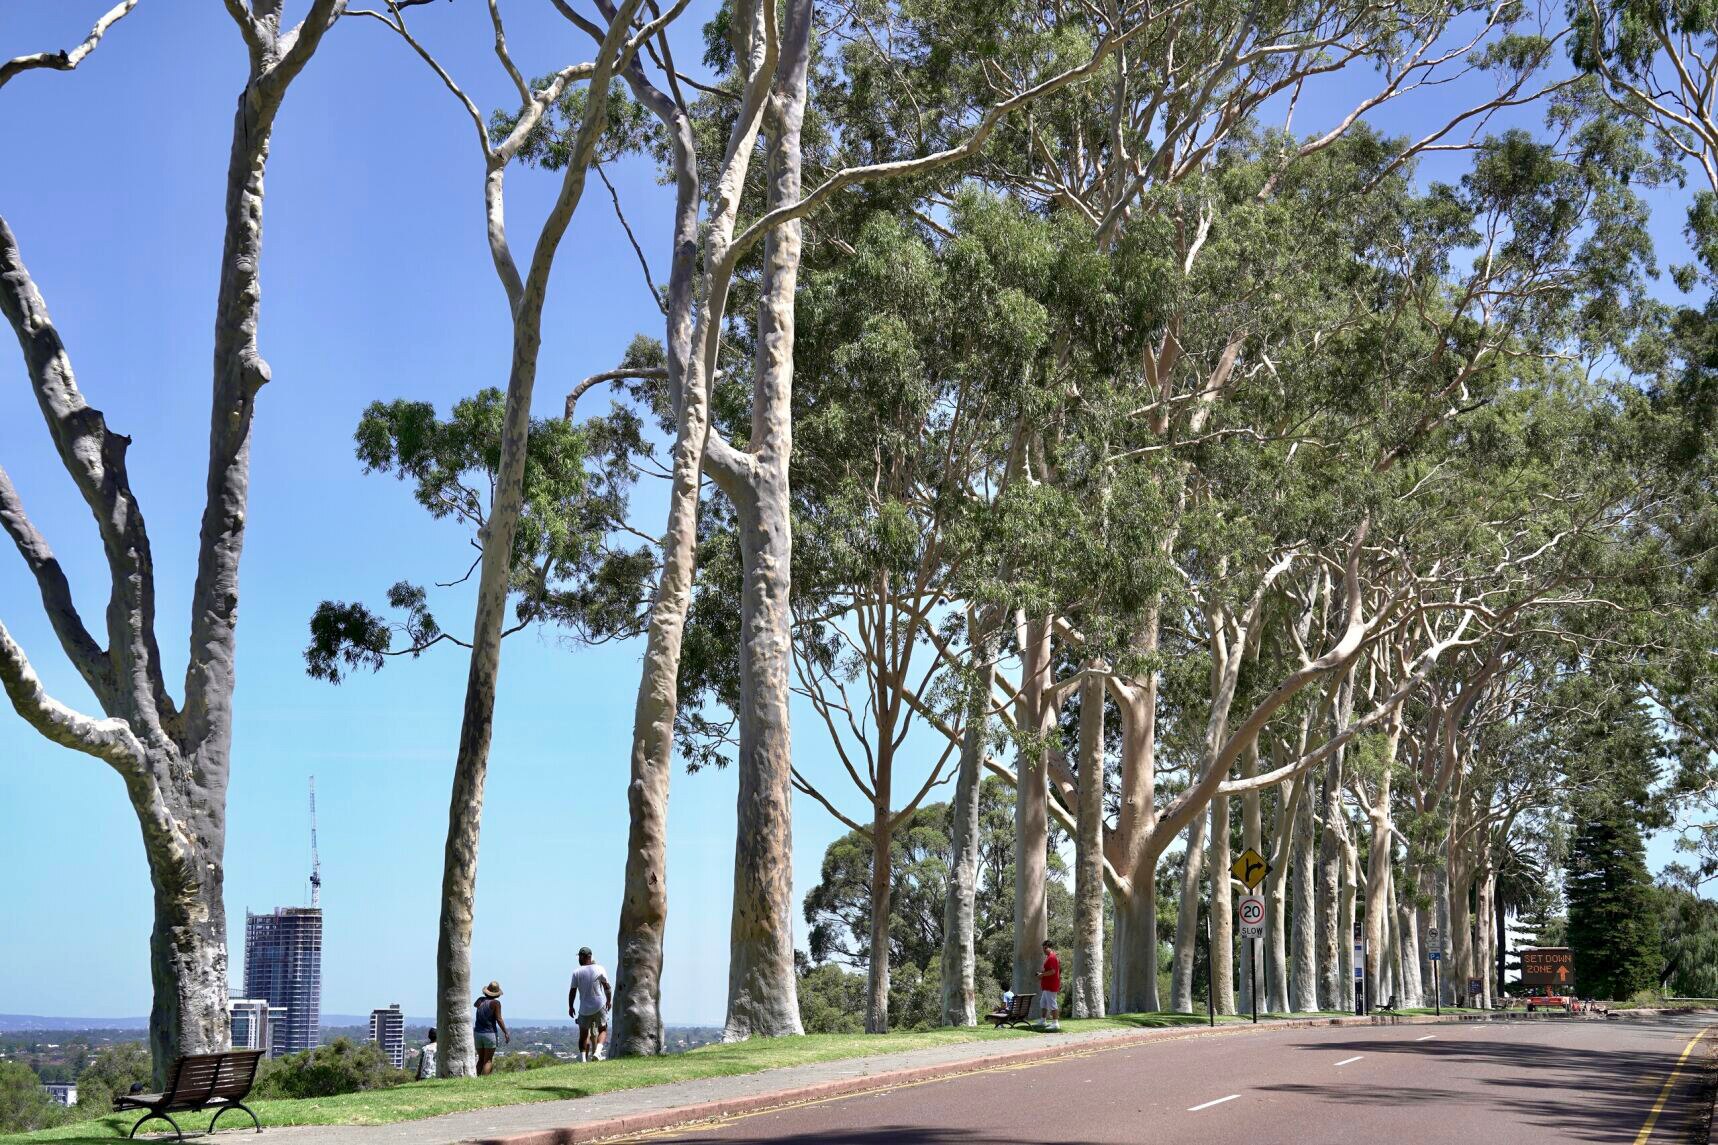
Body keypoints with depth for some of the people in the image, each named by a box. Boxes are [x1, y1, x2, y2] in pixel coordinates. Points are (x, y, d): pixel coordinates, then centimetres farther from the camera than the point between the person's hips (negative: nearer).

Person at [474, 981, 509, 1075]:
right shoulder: (495, 1003, -9)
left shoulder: (480, 1000, 6)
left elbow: (475, 1004, 31)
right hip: (490, 1033, -5)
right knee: (488, 1061, -4)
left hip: (478, 1033, 5)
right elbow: (499, 1019, -12)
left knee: (481, 1059, 15)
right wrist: (506, 1033, -6)